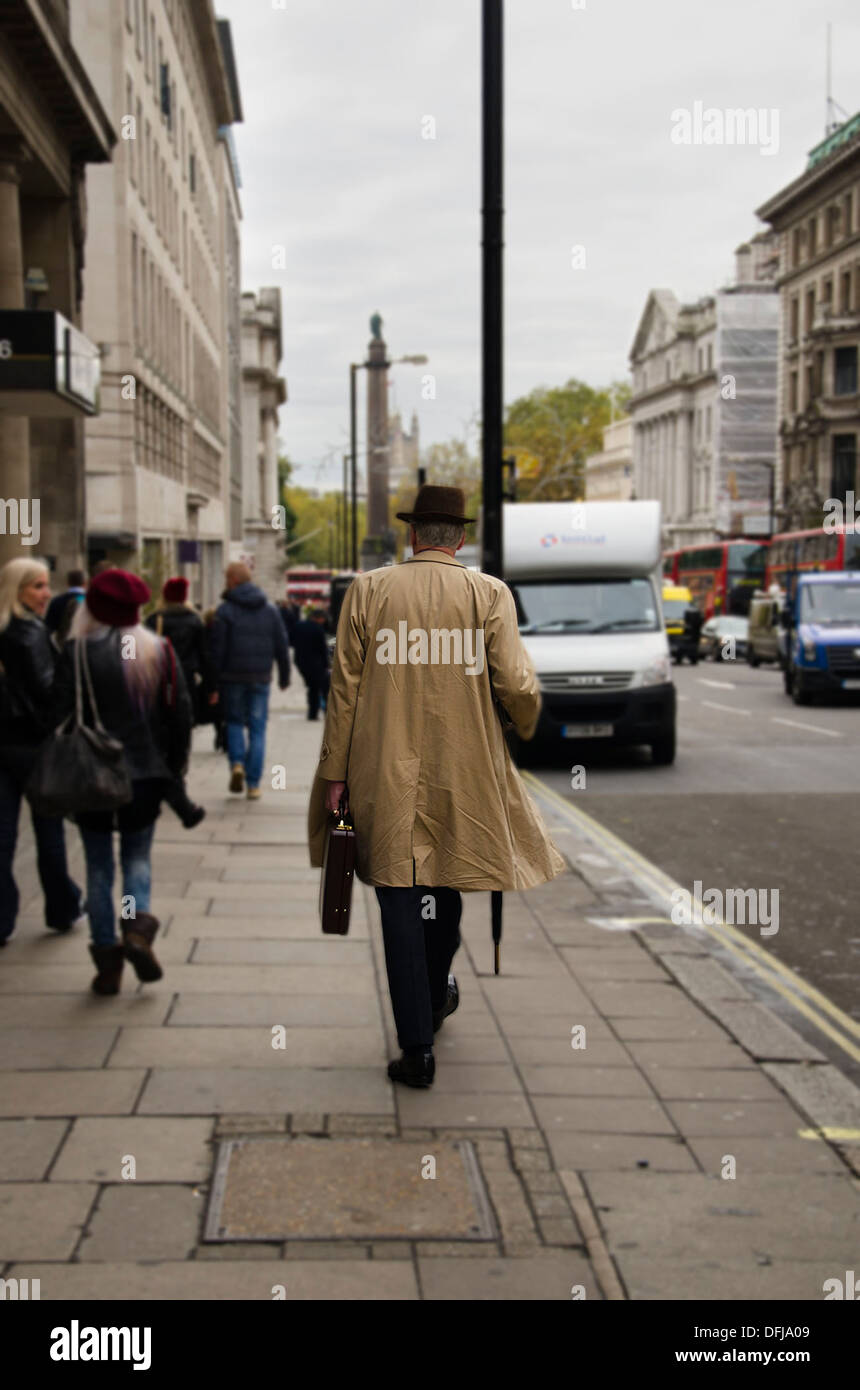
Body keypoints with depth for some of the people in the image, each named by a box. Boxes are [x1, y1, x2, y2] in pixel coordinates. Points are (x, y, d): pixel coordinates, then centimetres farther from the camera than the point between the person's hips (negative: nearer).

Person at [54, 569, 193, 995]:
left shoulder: (77, 652, -9)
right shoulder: (158, 650, 0)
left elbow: (62, 715, -10)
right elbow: (181, 711, 2)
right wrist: (174, 765, 12)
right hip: (145, 771, 2)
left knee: (98, 865, 8)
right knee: (137, 855, 16)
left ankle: (107, 958, 7)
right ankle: (137, 926, -9)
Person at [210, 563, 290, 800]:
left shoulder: (225, 610, -6)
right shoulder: (270, 610, 6)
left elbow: (217, 648, -9)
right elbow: (282, 646, 8)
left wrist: (213, 682, -5)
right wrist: (284, 675, 16)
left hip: (233, 676, -2)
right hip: (260, 678, 2)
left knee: (234, 721, 16)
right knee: (257, 729, 5)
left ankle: (237, 763, -7)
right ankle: (253, 784, 2)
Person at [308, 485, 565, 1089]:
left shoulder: (367, 590, 0)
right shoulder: (490, 593, -2)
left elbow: (344, 688, -1)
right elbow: (516, 686, -8)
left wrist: (335, 774, 4)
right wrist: (529, 724, 15)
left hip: (386, 773, -1)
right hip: (465, 771, 1)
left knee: (399, 899, 2)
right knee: (449, 880, 22)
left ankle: (418, 1048, 0)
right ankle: (435, 997, 43)